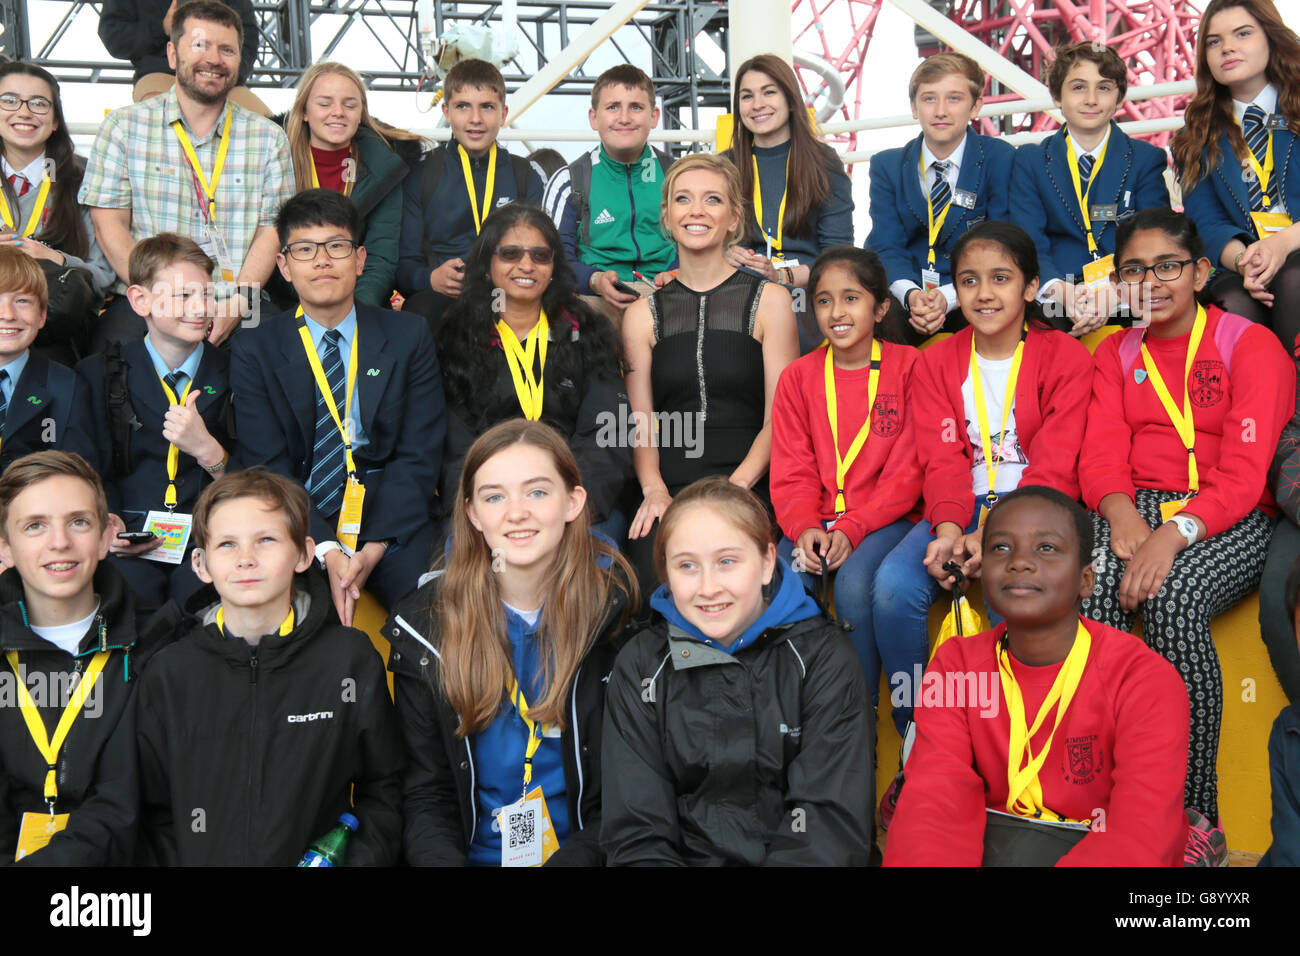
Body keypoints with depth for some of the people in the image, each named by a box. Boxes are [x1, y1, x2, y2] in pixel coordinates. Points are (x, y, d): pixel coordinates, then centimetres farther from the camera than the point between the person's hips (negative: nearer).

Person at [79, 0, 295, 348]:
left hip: (238, 311, 1)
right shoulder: (123, 126, 9)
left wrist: (237, 303, -12)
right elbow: (109, 222, 2)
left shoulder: (268, 139, 12)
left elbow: (271, 229, 5)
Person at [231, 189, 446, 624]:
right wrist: (325, 550, -18)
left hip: (391, 522, 1)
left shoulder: (409, 338, 6)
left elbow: (418, 457, 0)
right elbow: (266, 467, -3)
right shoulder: (254, 351, 5)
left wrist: (374, 547, -14)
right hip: (300, 525, 0)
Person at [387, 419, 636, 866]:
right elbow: (425, 794, 2)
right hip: (474, 854, 2)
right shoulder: (423, 628, -2)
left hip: (582, 853, -2)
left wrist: (574, 857, -19)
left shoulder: (619, 616, -6)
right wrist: (443, 859, -17)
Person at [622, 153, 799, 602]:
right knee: (647, 580, -28)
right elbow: (641, 421, 9)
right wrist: (654, 490, -11)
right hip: (669, 489, 1)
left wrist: (731, 489, -14)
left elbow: (780, 418, 2)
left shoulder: (770, 301, 8)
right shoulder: (642, 314, 15)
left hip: (750, 490, -1)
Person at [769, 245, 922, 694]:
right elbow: (791, 473, 7)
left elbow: (908, 469, -4)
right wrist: (805, 528, -14)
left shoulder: (908, 366, 1)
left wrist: (853, 528, -16)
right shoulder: (797, 377, 11)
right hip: (816, 520, 3)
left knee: (854, 583, -32)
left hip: (886, 518, -3)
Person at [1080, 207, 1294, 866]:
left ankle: (1197, 818, -23)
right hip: (1137, 508, 4)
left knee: (1173, 597, -34)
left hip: (1232, 519, -3)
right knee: (1094, 584, -30)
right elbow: (1101, 453, 3)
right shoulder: (1117, 354, 15)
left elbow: (1244, 474, -13)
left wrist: (1173, 534, -29)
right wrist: (1120, 513, -19)